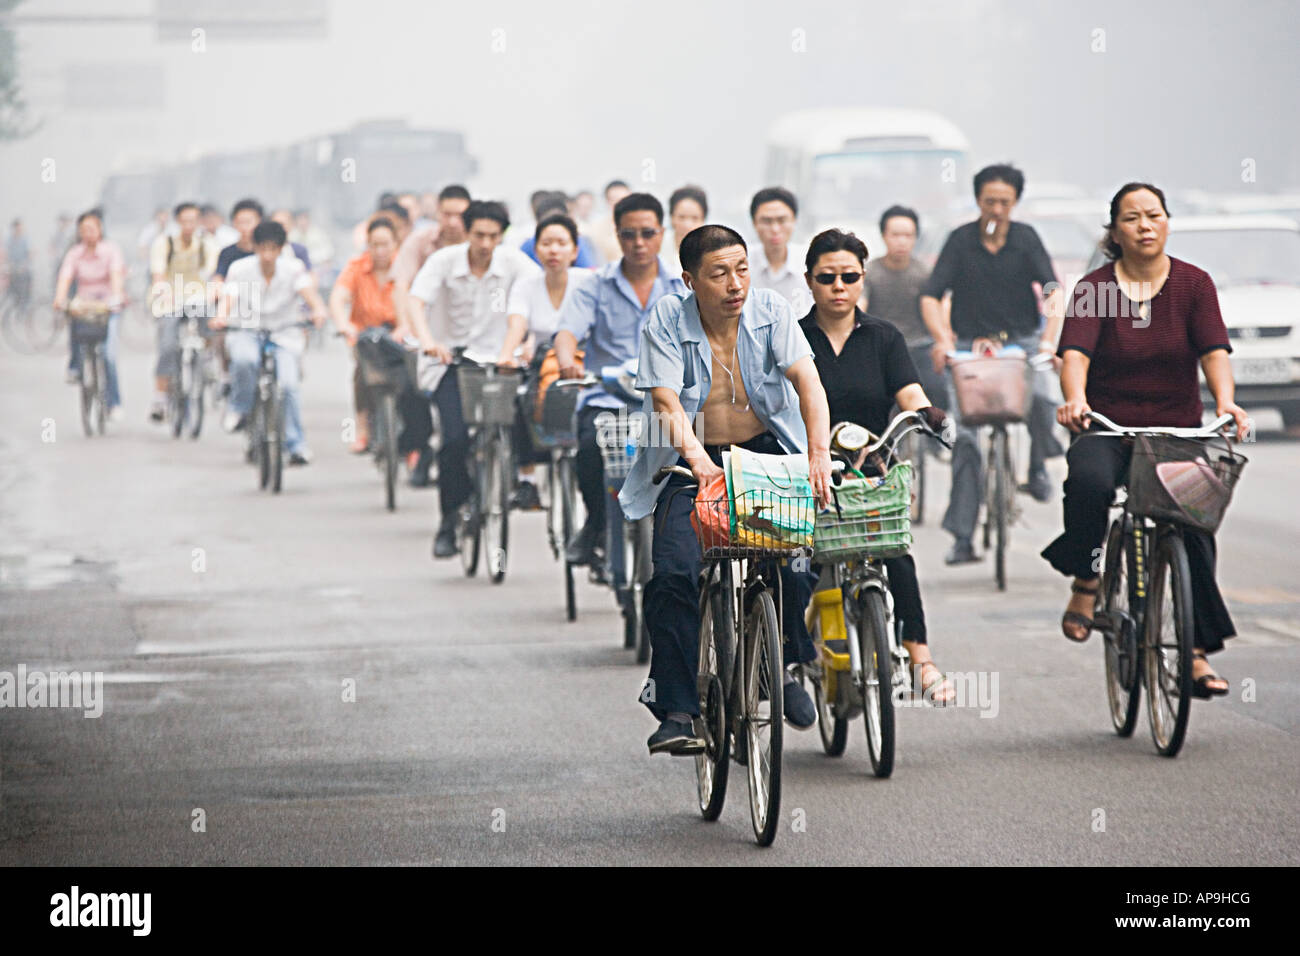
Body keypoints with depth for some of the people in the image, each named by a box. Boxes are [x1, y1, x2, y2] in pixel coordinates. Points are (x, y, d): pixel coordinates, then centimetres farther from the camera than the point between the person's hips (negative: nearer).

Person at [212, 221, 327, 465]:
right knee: (244, 360, -35)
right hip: (247, 332, 0)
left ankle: (296, 445, -7)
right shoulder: (240, 268, -8)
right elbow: (228, 297, -21)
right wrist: (221, 316, -44)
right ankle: (239, 409, -8)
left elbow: (308, 291, -24)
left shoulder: (293, 268, -8)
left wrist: (318, 310, -46)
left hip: (284, 336, 0)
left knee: (288, 384, -22)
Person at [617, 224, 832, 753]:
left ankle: (787, 664, 7)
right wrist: (699, 462, -39)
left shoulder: (770, 309, -8)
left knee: (794, 559, -21)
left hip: (767, 452, 1)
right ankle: (675, 709, -16)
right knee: (674, 570, -21)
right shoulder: (667, 321, -11)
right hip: (692, 461, -1)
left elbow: (807, 381, -18)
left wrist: (819, 454, -34)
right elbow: (667, 403, -20)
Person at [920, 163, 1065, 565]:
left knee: (1041, 389, -32)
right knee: (964, 435, -11)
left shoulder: (1026, 238, 1)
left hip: (1020, 340, 0)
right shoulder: (961, 240, 0)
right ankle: (962, 538, -8)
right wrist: (942, 337, -25)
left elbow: (1053, 292, -8)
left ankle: (1038, 467, -5)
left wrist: (1048, 341, -24)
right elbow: (930, 296, -6)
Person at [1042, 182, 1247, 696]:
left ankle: (1198, 652, -6)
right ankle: (1086, 578, -10)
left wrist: (1225, 401, -29)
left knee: (1194, 527, -16)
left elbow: (1214, 350, -8)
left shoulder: (1194, 284, 3)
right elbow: (1075, 352, -16)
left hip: (1177, 430, 2)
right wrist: (1075, 399, -38)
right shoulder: (1094, 288, -1)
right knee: (1089, 481, -35)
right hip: (1108, 429, -2)